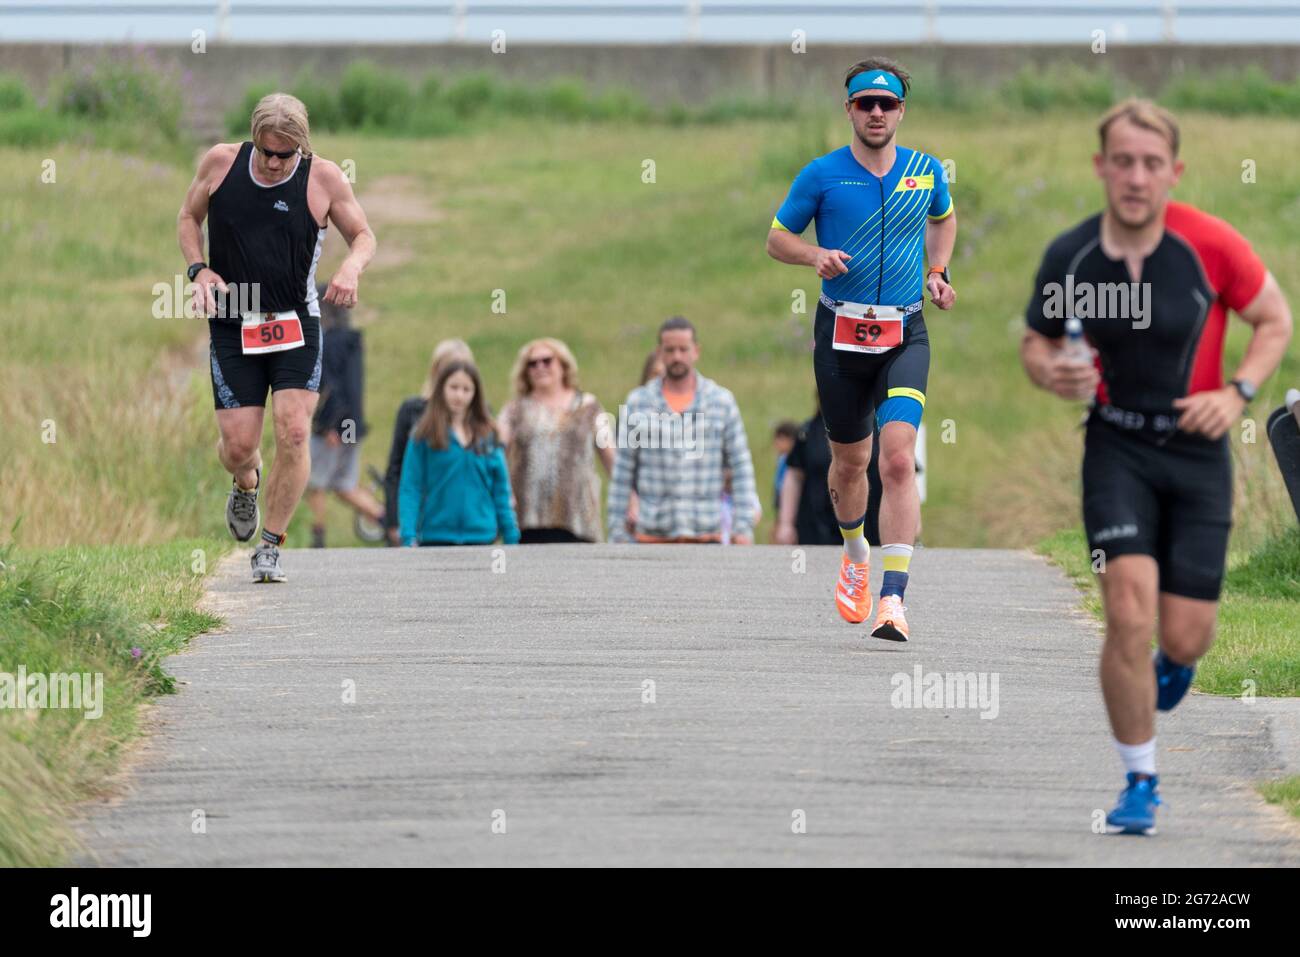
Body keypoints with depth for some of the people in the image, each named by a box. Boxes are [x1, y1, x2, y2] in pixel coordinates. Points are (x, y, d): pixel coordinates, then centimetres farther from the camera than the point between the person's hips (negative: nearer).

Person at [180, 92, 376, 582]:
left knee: (293, 432, -14)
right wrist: (199, 269, -5)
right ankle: (246, 485, 36)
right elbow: (188, 217, 13)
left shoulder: (324, 178, -6)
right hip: (233, 326, 1)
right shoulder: (220, 163, -3)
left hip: (296, 323, -1)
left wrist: (352, 267, -16)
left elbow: (363, 234, 7)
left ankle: (270, 546, 0)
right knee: (239, 444, -3)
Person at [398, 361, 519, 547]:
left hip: (481, 537, 2)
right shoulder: (424, 436, -2)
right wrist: (409, 537, -14)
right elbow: (410, 490, -5)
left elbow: (501, 490, 10)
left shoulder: (488, 435, 6)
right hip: (437, 537, -2)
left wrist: (511, 538, 6)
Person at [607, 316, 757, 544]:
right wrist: (617, 533, 4)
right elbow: (622, 473, 8)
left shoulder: (722, 401, 7)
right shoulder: (638, 403, 8)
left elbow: (741, 466, 6)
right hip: (651, 534, 0)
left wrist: (743, 527, -2)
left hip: (706, 533, 0)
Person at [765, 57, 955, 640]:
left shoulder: (926, 171, 6)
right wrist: (816, 256, -14)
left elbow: (944, 218, 28)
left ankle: (892, 599, -22)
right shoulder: (822, 175, -1)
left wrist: (938, 272, 13)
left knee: (898, 458, -17)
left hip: (905, 336, 0)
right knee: (850, 461, 12)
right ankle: (856, 554, 44)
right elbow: (777, 239, 6)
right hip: (840, 334, 0)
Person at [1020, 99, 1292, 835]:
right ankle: (1140, 781, 0)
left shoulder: (1211, 246, -13)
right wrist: (1051, 372, -16)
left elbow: (1276, 320, 1)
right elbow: (1037, 341, 8)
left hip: (1198, 451, 0)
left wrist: (1238, 395, -14)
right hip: (1117, 449, 0)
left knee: (1184, 637, 1)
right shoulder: (1069, 257, -9)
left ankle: (1176, 660, 43)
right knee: (1129, 613, -17)